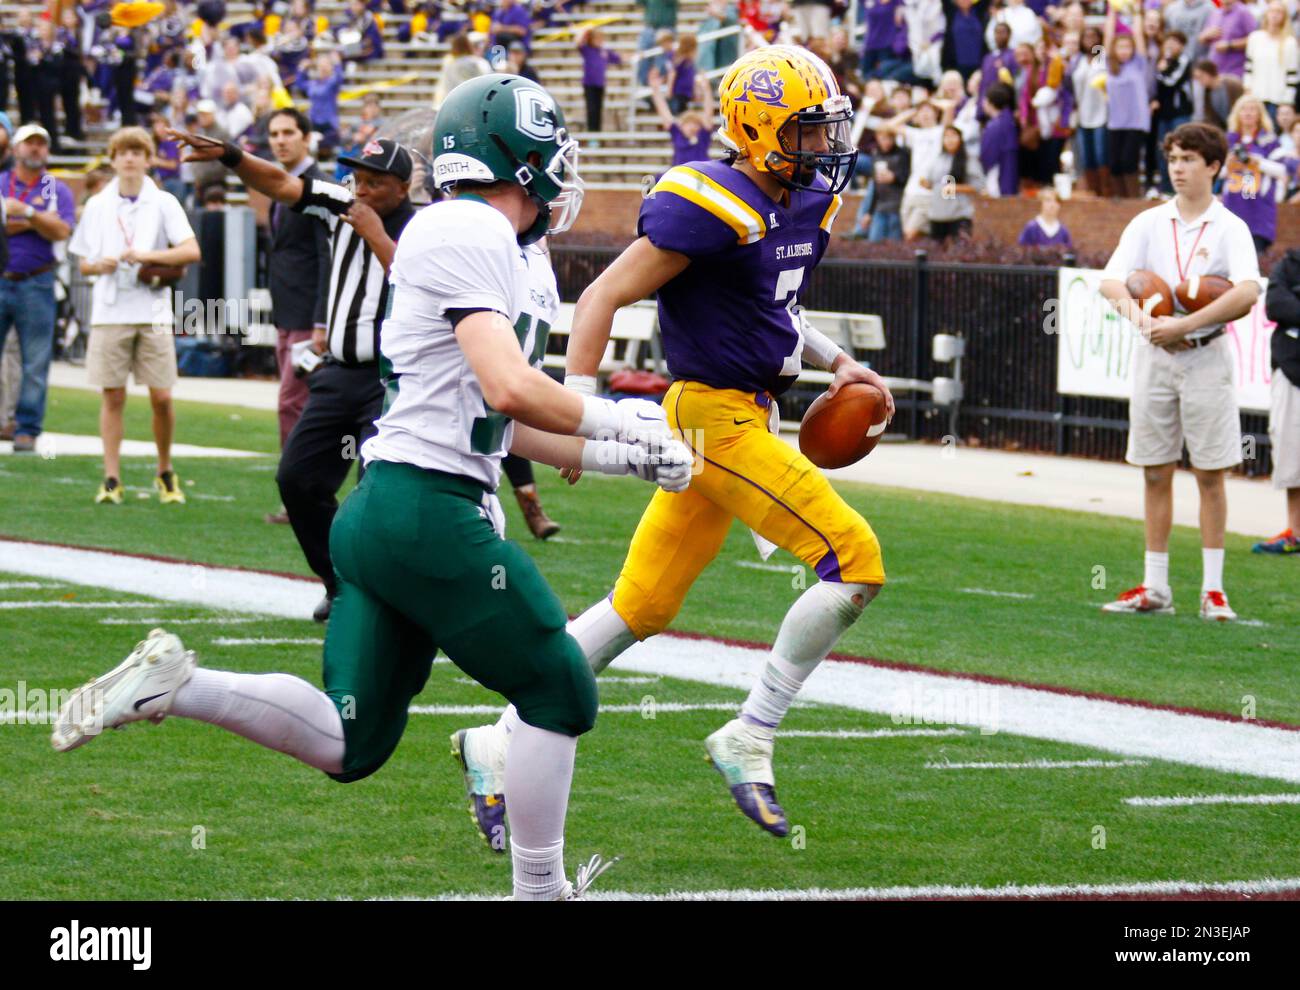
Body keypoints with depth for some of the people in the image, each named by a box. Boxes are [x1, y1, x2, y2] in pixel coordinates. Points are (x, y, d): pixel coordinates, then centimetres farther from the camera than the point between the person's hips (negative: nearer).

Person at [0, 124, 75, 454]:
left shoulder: (58, 190, 10)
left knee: (35, 364, -1)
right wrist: (32, 224, -8)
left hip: (36, 285, 0)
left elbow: (61, 231, -5)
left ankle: (27, 429, 3)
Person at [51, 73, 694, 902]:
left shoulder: (521, 263, 18)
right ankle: (541, 890, 12)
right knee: (561, 694, 4)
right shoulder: (470, 233, -12)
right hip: (431, 512, -10)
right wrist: (615, 422, -8)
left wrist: (621, 457, 19)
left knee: (347, 745, 9)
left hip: (381, 515, 10)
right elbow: (509, 389, -22)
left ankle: (175, 682, -1)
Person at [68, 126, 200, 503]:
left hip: (153, 312, -1)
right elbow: (83, 263, 14)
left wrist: (147, 255, -16)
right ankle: (111, 479, 2)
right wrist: (99, 265, -9)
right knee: (113, 396, -1)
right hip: (110, 312, 1)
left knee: (161, 396, -2)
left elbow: (191, 251, -7)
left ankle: (166, 473, 15)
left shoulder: (163, 203, 3)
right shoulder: (98, 206, 9)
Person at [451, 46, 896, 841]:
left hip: (749, 415, 9)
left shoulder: (809, 207, 11)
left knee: (641, 609, 11)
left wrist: (835, 362, 15)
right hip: (714, 416, -9)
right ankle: (750, 741, -4)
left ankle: (501, 746, 18)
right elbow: (606, 295, -17)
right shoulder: (712, 207, -18)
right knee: (855, 561, -13)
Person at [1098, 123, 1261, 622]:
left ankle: (1213, 589, 3)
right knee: (1155, 474, 6)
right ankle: (1155, 588, 11)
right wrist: (1142, 318, -23)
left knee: (1210, 474, 0)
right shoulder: (1149, 223, 6)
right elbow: (1110, 280, -4)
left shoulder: (1230, 228, -3)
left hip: (1206, 356, -3)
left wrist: (1184, 325, -24)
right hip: (1154, 355, 3)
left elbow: (1247, 291, -19)